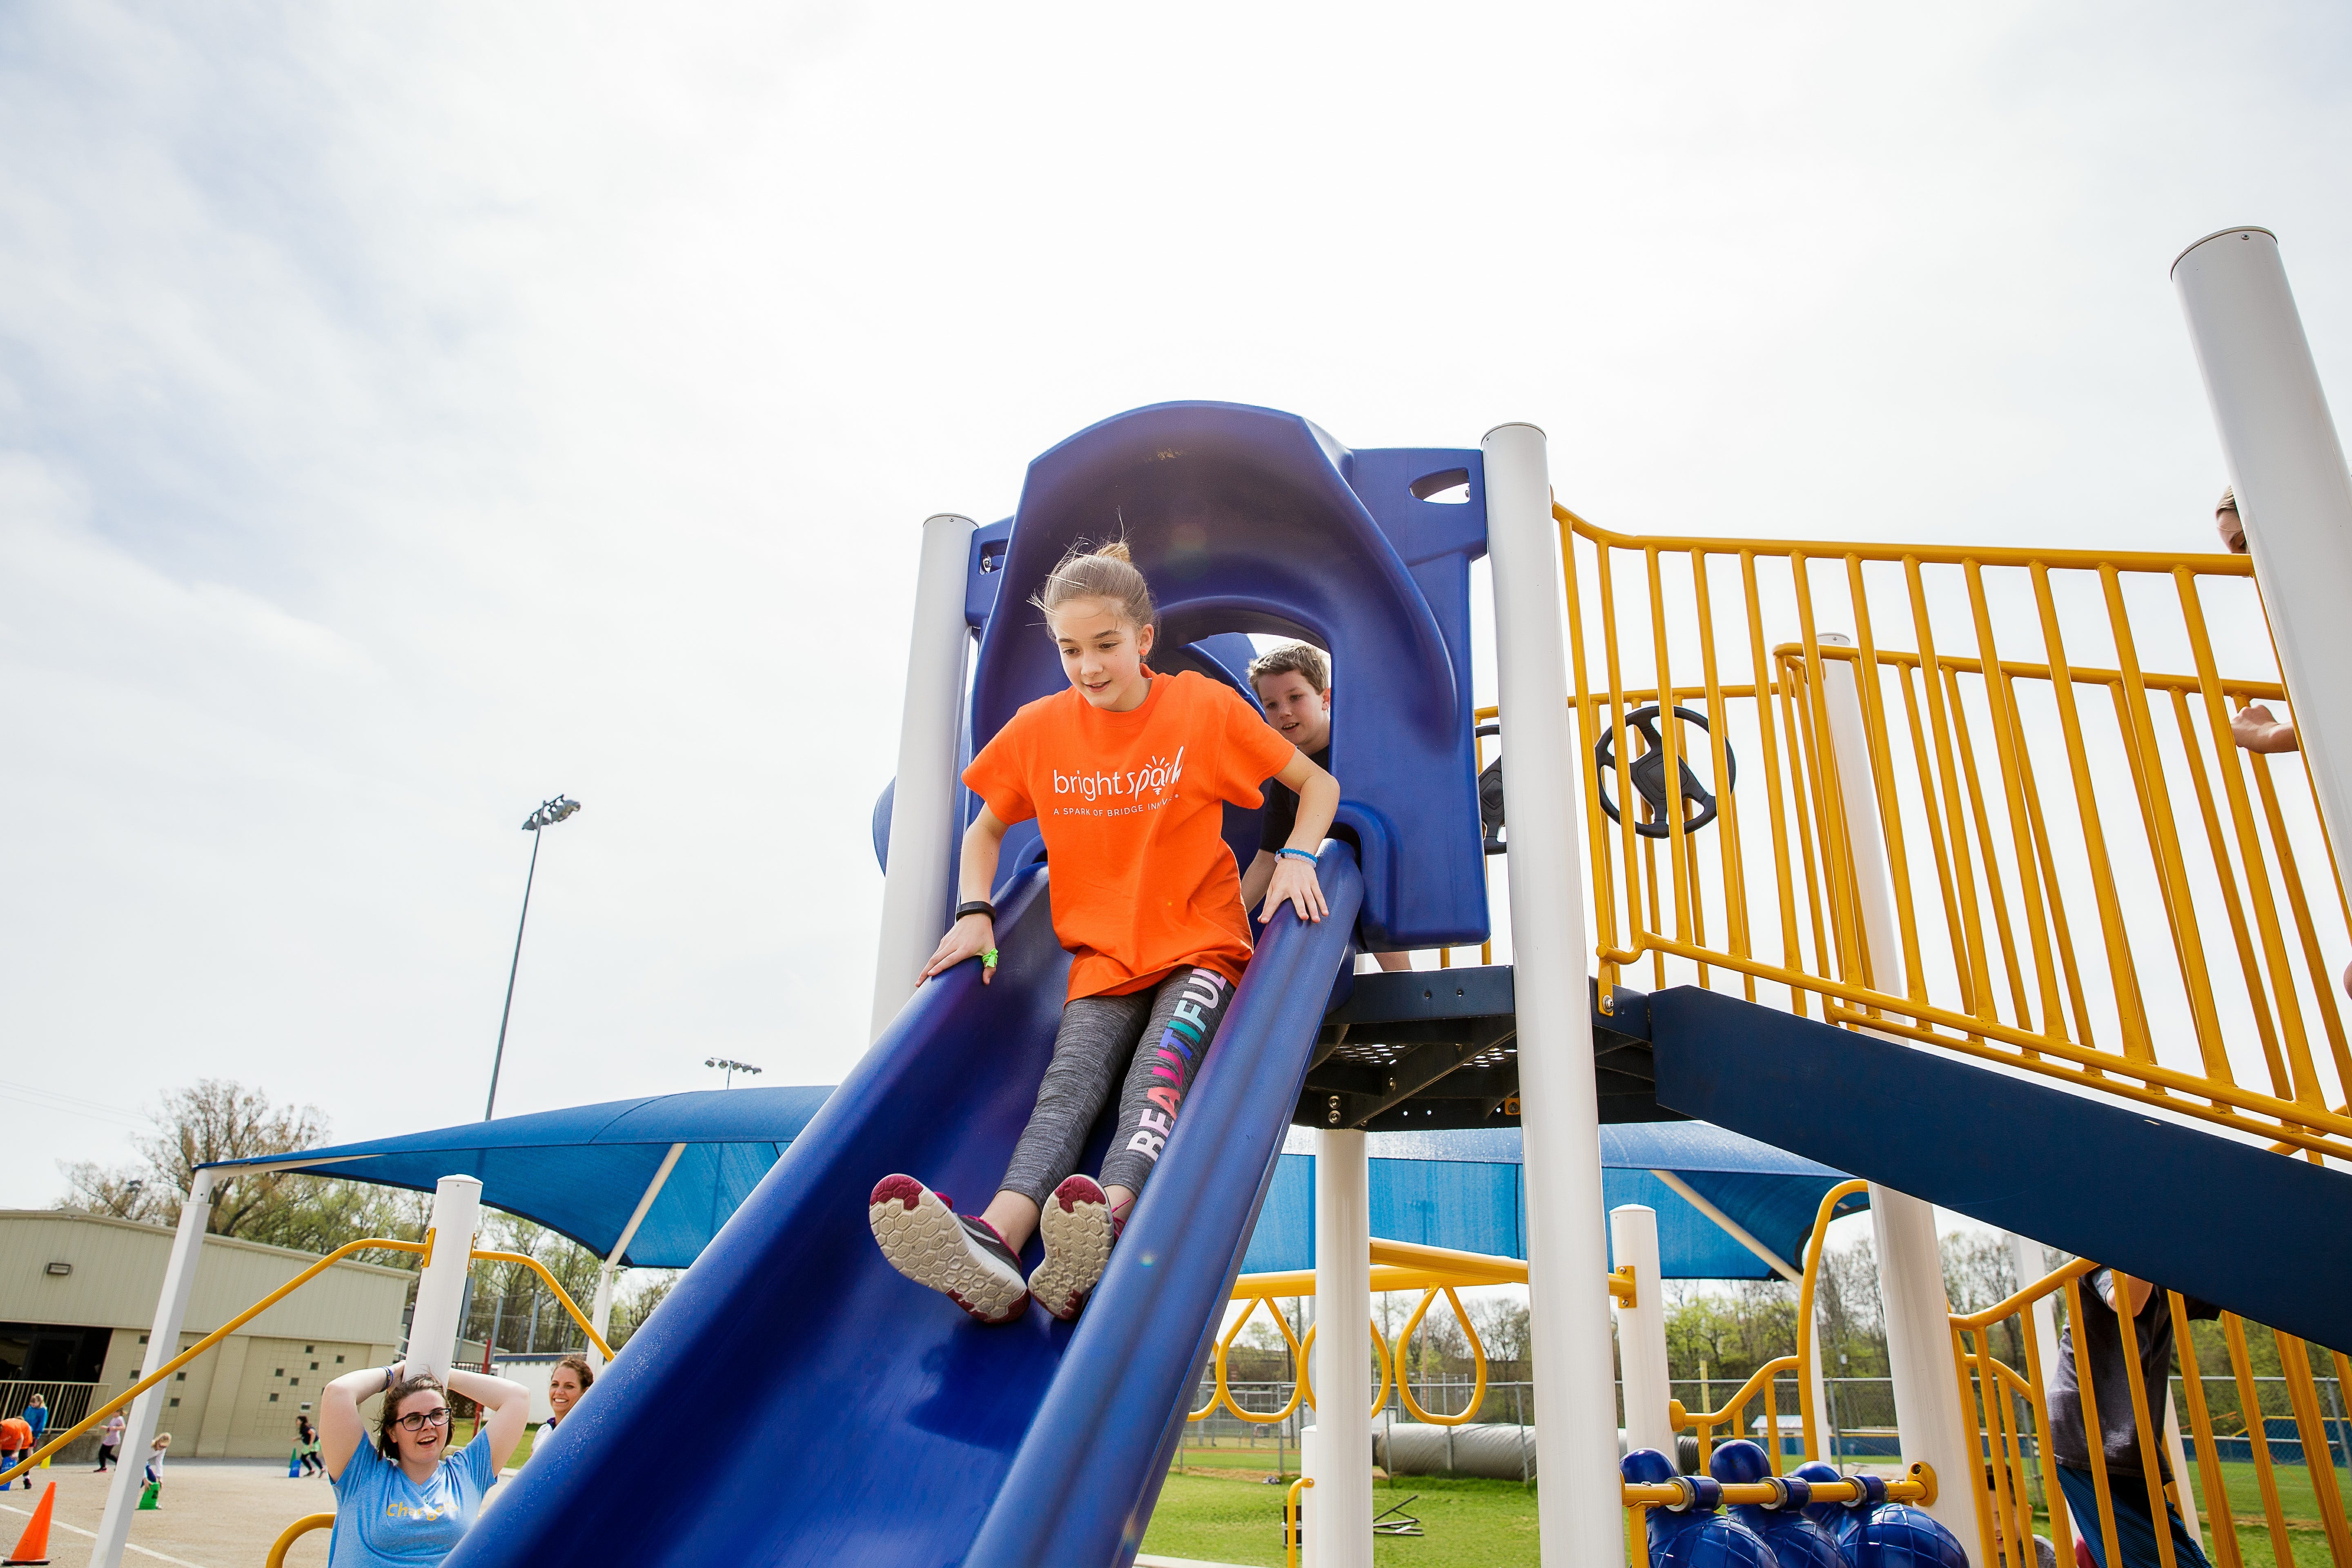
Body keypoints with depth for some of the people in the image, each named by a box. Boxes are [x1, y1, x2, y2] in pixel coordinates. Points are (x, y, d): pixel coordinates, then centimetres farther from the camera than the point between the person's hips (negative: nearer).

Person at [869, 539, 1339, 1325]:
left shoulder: (1205, 707, -4)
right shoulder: (1039, 729, 2)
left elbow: (1317, 783, 4)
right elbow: (987, 828, 16)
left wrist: (1296, 857, -15)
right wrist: (975, 914, -2)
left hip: (1201, 947, -2)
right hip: (1102, 958, 2)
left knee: (1159, 1068, -32)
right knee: (1068, 1084, -25)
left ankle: (1108, 1226, -55)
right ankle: (992, 1242, -50)